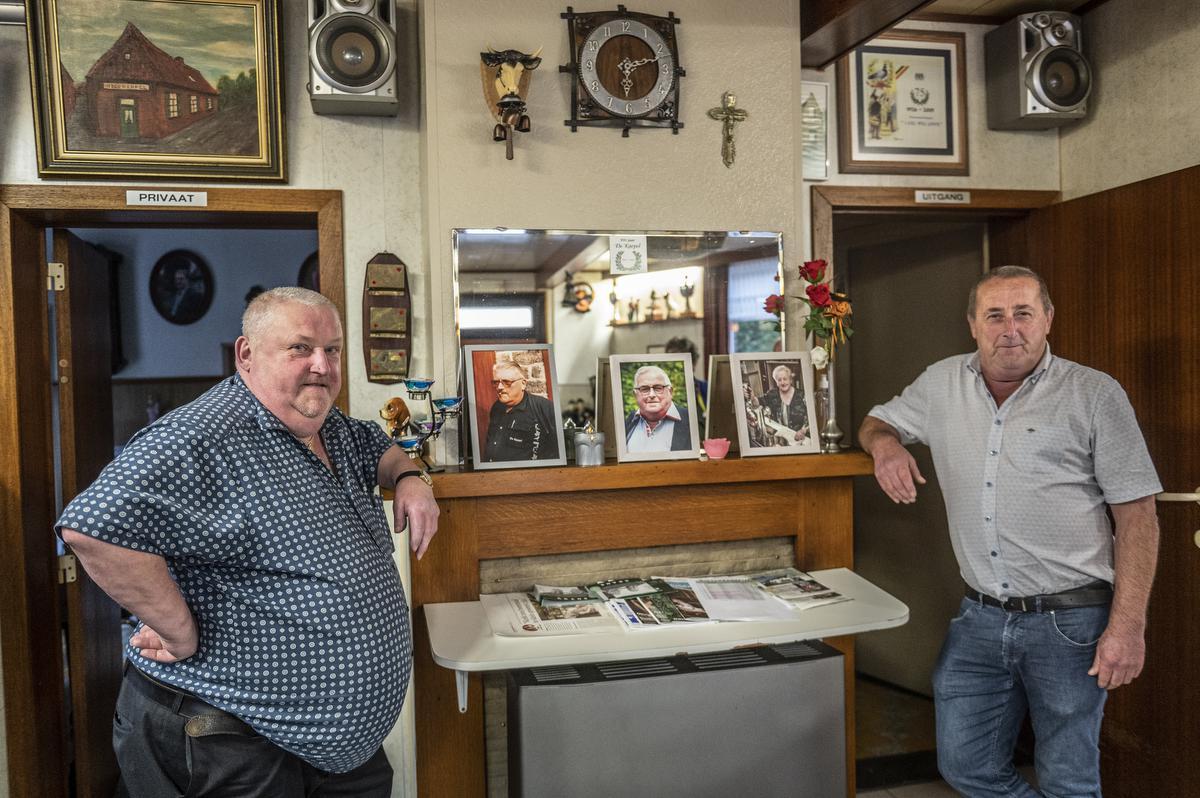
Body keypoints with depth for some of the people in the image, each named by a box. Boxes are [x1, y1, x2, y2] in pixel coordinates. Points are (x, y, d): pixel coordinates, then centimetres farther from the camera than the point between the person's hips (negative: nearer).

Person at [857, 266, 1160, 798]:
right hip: (980, 617, 4)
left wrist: (1127, 626, -13)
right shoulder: (942, 384, 5)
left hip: (1070, 621, -3)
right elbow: (877, 421, 20)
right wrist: (885, 444, -6)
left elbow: (1137, 516, -6)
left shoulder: (1095, 395, -5)